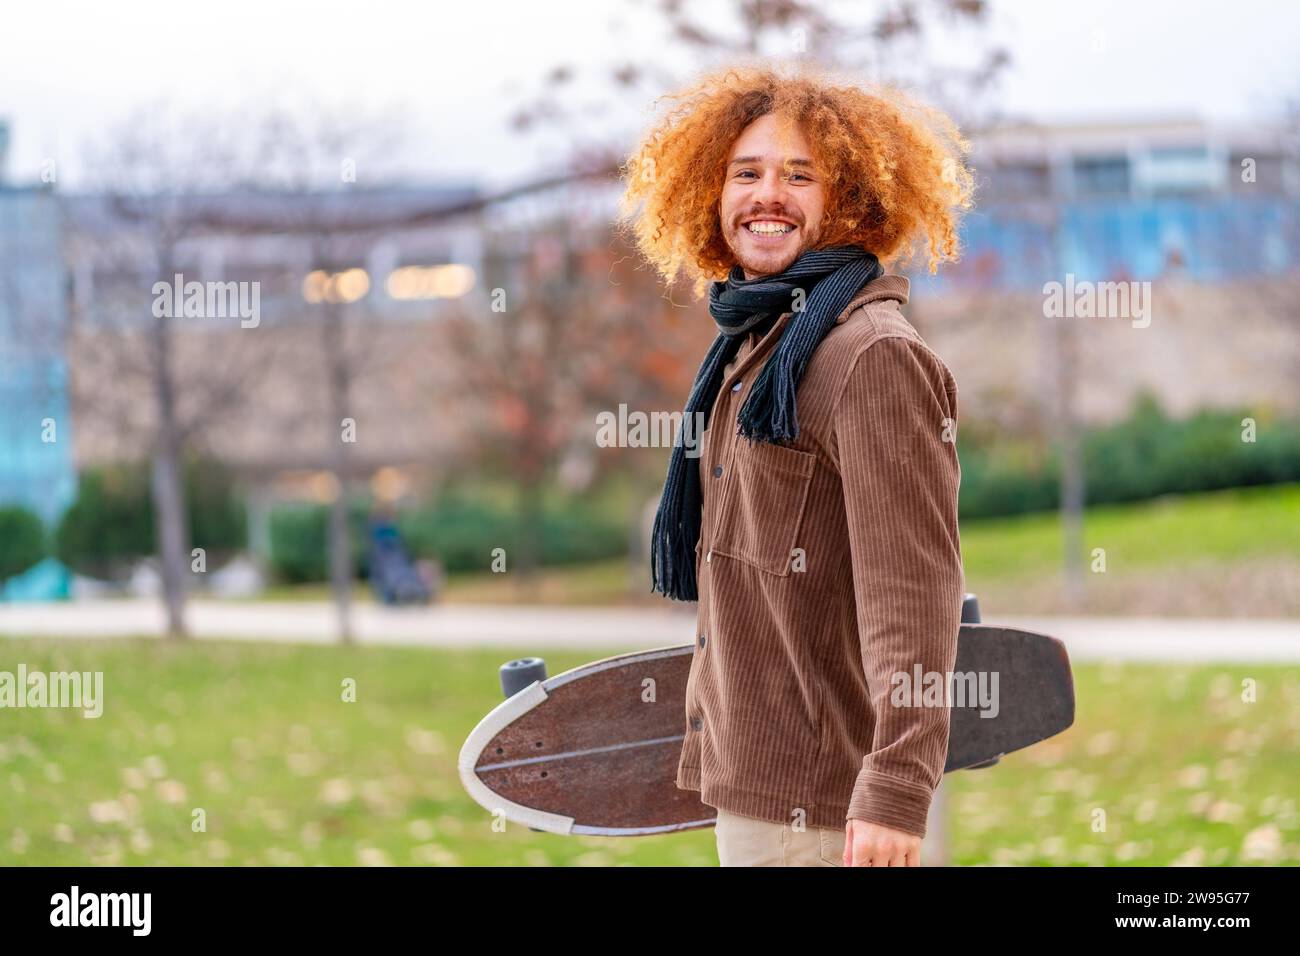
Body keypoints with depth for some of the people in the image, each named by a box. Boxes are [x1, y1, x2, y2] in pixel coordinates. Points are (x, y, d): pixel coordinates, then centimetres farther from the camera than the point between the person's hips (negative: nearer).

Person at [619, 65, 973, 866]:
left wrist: (897, 791, -26)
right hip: (749, 777, 9)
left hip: (822, 800, -9)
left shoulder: (874, 356, -14)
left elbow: (913, 585, -20)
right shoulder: (751, 348, 15)